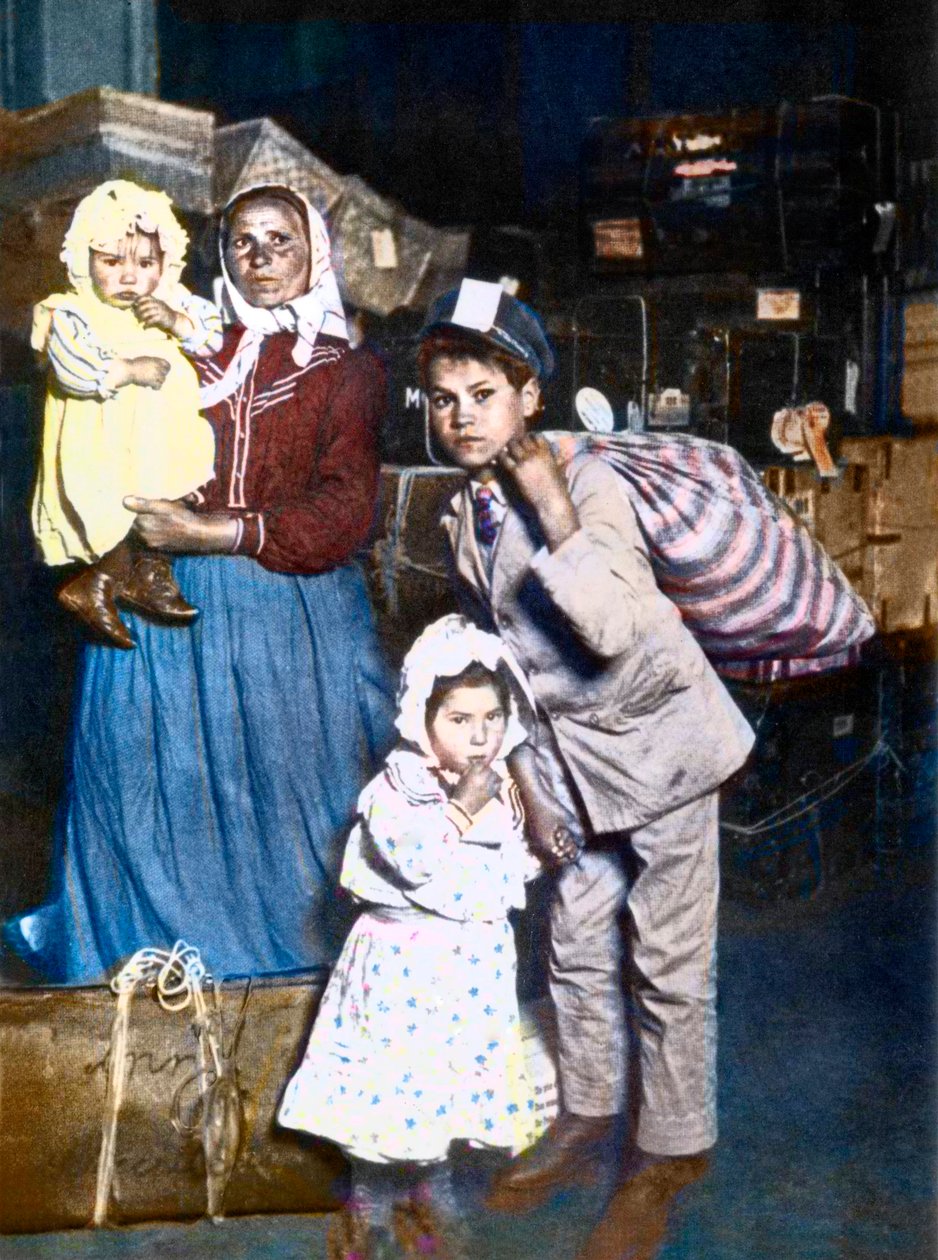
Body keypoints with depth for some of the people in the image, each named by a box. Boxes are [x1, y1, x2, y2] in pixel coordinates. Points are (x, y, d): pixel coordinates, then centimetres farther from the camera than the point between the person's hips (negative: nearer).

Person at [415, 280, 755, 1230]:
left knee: (669, 962, 3)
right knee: (575, 943, 16)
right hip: (572, 755, 7)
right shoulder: (463, 520, 1)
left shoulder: (587, 482, -21)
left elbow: (611, 629, -34)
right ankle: (587, 1117, 36)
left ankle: (673, 1149, 20)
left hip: (656, 735, -6)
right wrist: (524, 780, 8)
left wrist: (553, 510, -32)